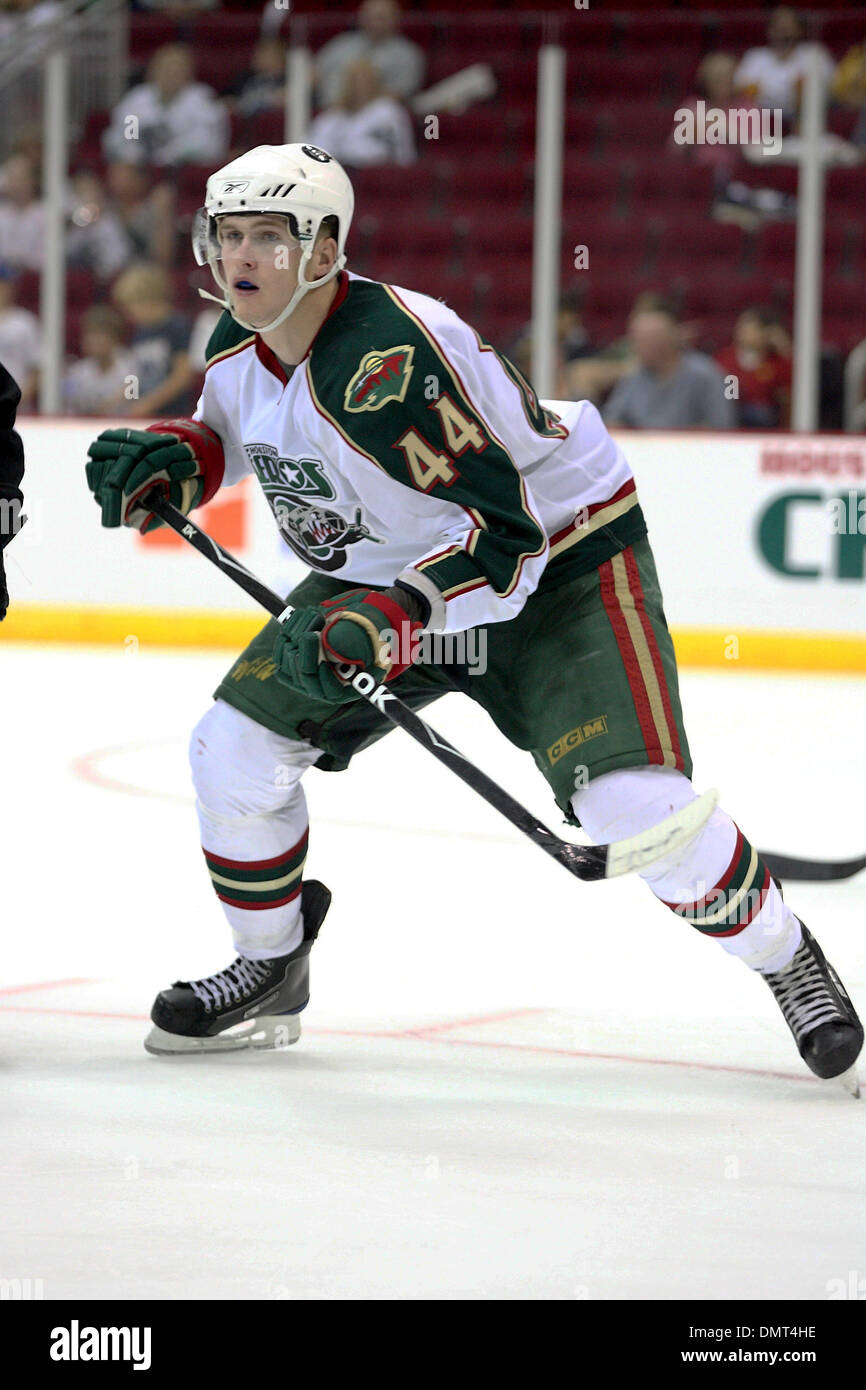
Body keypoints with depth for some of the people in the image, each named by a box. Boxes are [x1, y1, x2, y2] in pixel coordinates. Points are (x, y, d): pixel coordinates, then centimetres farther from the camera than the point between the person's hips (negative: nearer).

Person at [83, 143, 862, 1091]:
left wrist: (394, 619, -43)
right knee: (235, 748, -3)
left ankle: (784, 956, 3)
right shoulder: (237, 347, -7)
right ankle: (270, 972, 18)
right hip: (384, 575, 8)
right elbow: (232, 428, 18)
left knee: (633, 800, -22)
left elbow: (502, 536, -33)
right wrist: (179, 460, -3)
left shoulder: (395, 357, -33)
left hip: (560, 557, -8)